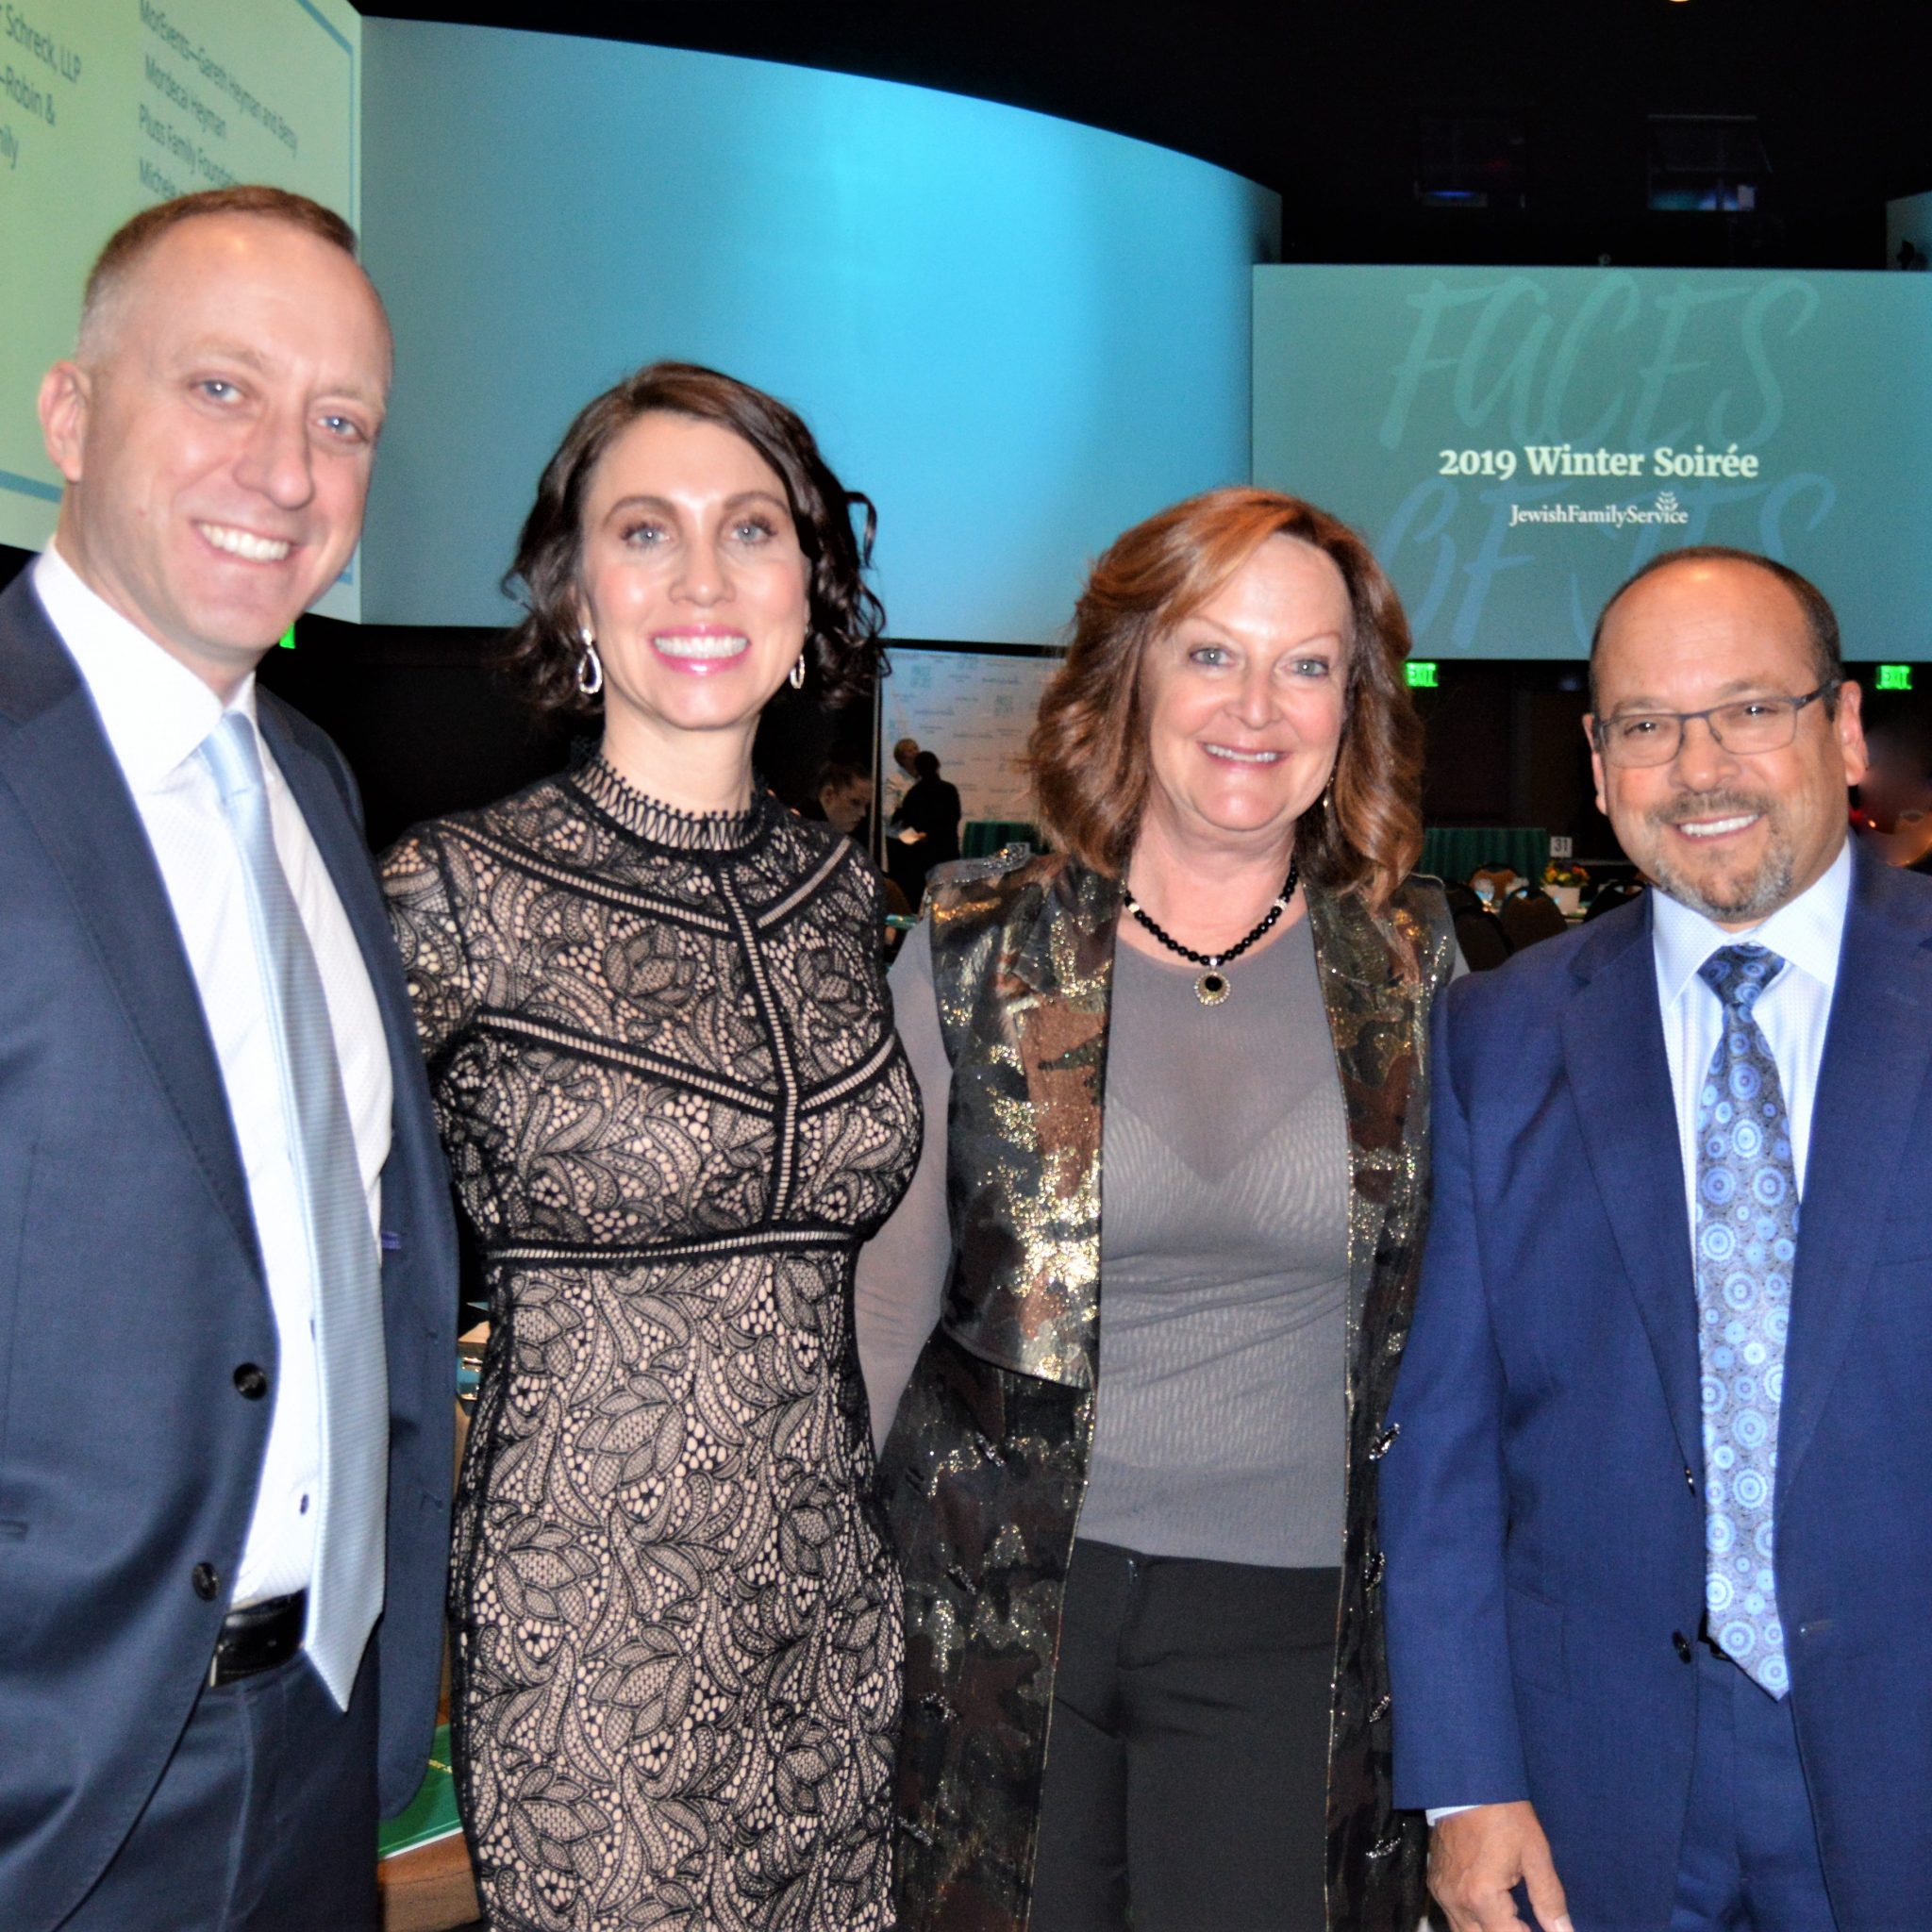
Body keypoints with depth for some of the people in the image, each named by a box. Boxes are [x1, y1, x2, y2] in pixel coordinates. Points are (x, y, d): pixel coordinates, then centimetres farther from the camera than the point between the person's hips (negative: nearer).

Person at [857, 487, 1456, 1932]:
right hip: (996, 1595, 0)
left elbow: (1451, 1308, 9)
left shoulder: (1415, 965, 1)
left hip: (1291, 1626, 1)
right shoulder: (975, 953, -4)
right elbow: (883, 1292, 1)